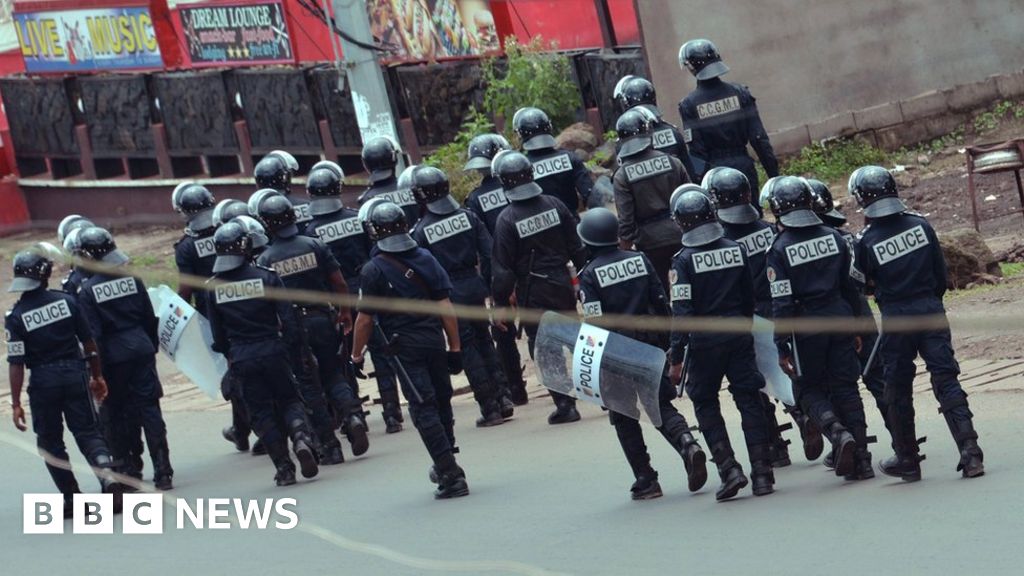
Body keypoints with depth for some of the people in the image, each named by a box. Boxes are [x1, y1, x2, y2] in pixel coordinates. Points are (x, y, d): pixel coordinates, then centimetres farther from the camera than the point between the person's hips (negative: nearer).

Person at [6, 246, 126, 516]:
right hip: (75, 373, 2)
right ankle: (107, 472, -15)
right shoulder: (66, 301, -3)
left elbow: (16, 363, -12)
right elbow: (89, 342, 3)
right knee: (88, 431, 9)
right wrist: (97, 376, 15)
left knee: (50, 441, 13)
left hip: (43, 380, -2)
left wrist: (16, 403, -9)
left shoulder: (15, 316, -10)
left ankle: (72, 498, 12)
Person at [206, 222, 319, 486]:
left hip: (241, 358, 1)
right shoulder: (266, 277, -7)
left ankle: (283, 466, 3)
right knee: (289, 400, 12)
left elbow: (217, 331, 5)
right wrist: (293, 346, 5)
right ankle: (301, 437, -18)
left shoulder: (214, 287, -2)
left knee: (261, 412, 9)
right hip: (273, 352, -1)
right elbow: (288, 318, -7)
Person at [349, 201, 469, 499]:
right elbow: (445, 306, 4)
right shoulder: (426, 259, 5)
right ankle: (445, 467, 29)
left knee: (424, 409, -5)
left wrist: (356, 356, 7)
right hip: (434, 340, 5)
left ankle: (450, 475, -11)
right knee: (441, 402, 16)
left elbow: (365, 318, -5)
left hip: (405, 347, -5)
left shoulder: (374, 270, -8)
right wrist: (455, 347, 8)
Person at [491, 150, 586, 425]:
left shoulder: (507, 219, -15)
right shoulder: (554, 205, -3)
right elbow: (577, 246, 3)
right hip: (562, 285, 4)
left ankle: (565, 404, 0)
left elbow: (503, 268, -13)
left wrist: (500, 305, -5)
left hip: (532, 293, -4)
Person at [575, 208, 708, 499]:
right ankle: (687, 444, -15)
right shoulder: (640, 261, 4)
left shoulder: (590, 274, -9)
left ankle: (645, 479, 8)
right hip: (650, 343, 4)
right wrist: (668, 344, 14)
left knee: (624, 418, 9)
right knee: (661, 405, 13)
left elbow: (593, 321, -15)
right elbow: (662, 305, 5)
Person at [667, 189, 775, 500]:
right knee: (749, 401, 8)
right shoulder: (736, 250, 3)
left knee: (705, 404, 10)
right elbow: (749, 297, 11)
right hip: (738, 335, 4)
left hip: (704, 341, -4)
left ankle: (729, 469, -2)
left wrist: (676, 357, -11)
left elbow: (682, 311, -15)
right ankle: (762, 473, 6)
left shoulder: (684, 260, -11)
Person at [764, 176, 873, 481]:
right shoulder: (834, 238, 3)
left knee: (809, 388, 11)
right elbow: (851, 286, 9)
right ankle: (861, 457, 7)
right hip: (840, 319, 4)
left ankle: (837, 432, -15)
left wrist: (782, 345, -9)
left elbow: (781, 302, -13)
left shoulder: (780, 249, -12)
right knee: (845, 387, 10)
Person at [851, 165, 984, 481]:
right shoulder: (920, 224, -2)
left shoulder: (867, 241, -10)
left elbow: (865, 284, 0)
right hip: (931, 310, 2)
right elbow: (941, 271, 5)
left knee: (898, 391, 11)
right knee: (947, 380, 1)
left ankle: (907, 460, 19)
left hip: (895, 319, -2)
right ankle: (969, 450, -11)